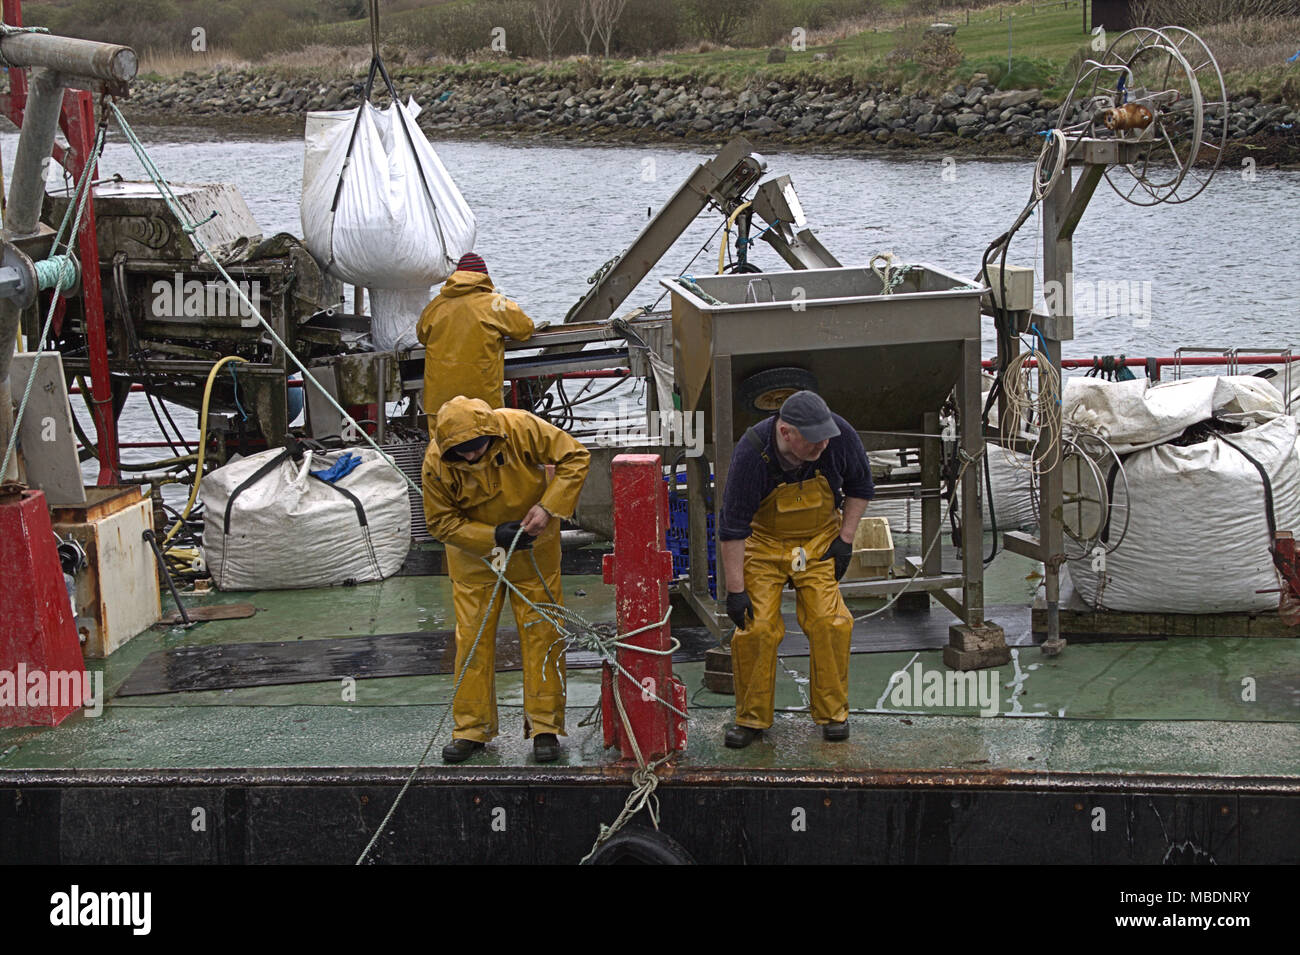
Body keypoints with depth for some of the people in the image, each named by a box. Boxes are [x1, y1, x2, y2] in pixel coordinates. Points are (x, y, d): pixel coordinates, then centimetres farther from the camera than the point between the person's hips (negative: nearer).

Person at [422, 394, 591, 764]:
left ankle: (545, 725, 10)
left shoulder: (521, 428, -27)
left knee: (541, 632, 1)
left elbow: (575, 457, -16)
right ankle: (471, 727, 14)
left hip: (533, 547, 0)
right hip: (473, 550, 1)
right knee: (472, 637, 2)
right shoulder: (436, 463, -23)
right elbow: (441, 522, -13)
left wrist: (548, 507, -25)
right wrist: (493, 537, -24)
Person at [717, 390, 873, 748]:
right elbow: (733, 526, -23)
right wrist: (735, 590, -22)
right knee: (755, 628, -10)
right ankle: (752, 718, 7)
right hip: (764, 542, -2)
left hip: (819, 540, 2)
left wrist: (845, 540, -4)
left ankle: (832, 714, 7)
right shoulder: (751, 453, -29)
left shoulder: (841, 437, -21)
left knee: (829, 623, -10)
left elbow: (860, 486, 0)